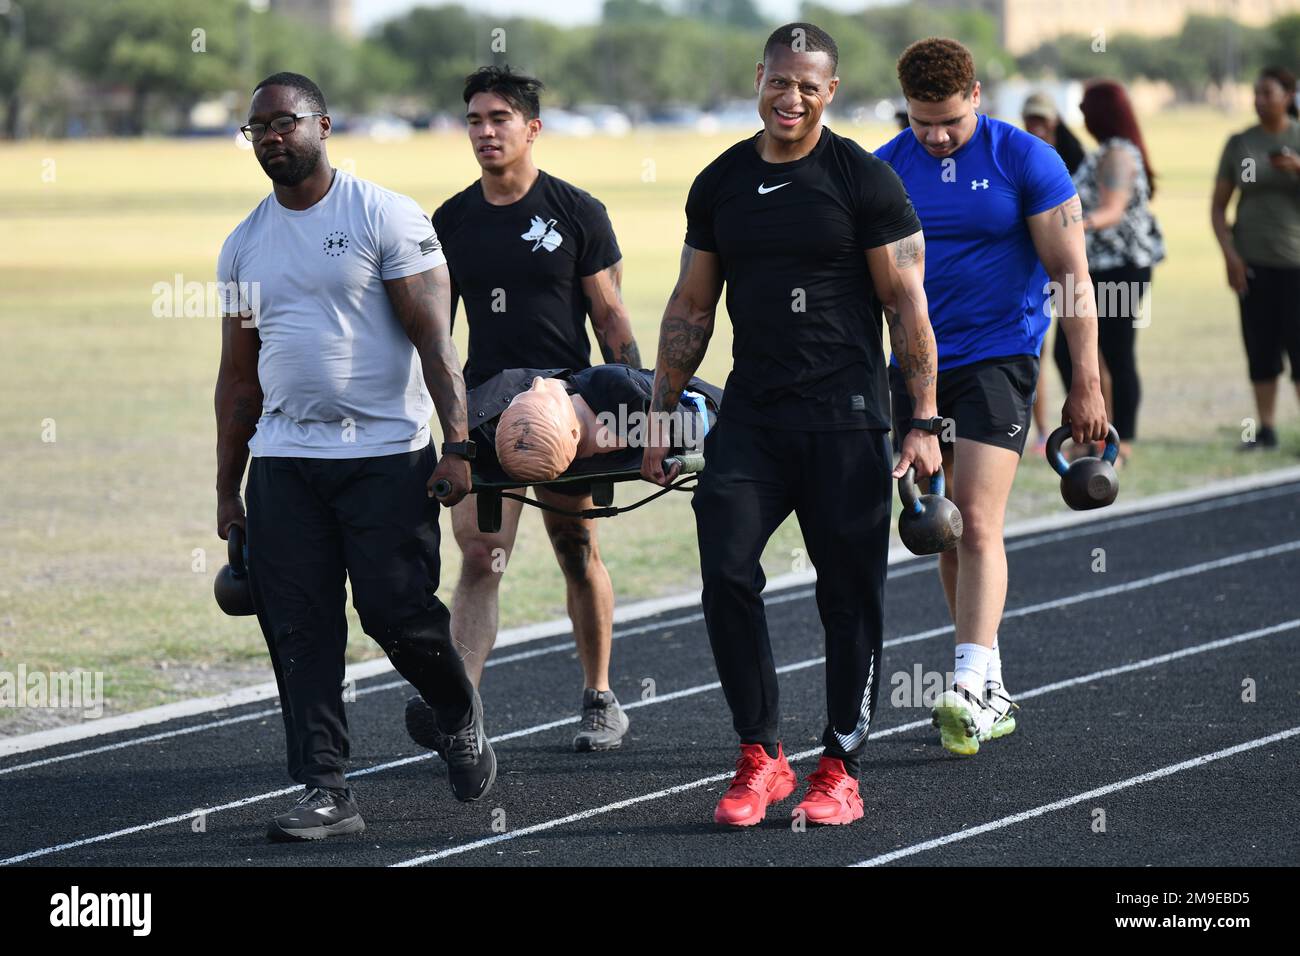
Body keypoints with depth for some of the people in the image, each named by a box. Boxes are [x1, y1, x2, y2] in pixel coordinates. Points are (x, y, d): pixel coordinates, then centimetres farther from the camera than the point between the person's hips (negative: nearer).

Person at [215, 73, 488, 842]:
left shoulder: (385, 217, -3)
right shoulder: (245, 246, 13)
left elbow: (433, 337, -7)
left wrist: (458, 444, -16)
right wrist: (228, 490, 15)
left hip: (385, 454, -5)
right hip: (283, 459, 5)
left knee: (399, 614, -7)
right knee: (299, 633, -1)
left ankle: (462, 720, 22)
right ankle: (326, 792, 2)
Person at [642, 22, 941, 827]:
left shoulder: (864, 181, -3)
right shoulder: (721, 185, 10)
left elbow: (907, 305, -3)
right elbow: (691, 308, 16)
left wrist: (923, 421, -9)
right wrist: (662, 416, 13)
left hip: (846, 421, -3)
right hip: (751, 418, 3)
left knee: (850, 595, 2)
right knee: (726, 570, -12)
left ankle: (842, 770, 12)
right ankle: (761, 758, -3)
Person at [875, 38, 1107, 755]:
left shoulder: (1027, 161, -6)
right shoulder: (882, 172, 4)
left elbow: (1072, 276, -4)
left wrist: (1086, 385, -8)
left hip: (999, 356, -4)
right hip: (914, 365, 5)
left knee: (977, 523, -16)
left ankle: (968, 689, -22)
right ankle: (991, 694, 16)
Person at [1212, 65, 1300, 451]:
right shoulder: (1239, 143, 6)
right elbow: (1218, 206, 8)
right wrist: (1229, 254, -3)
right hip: (1253, 261, 2)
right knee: (1260, 348, 2)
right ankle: (1265, 428, 8)